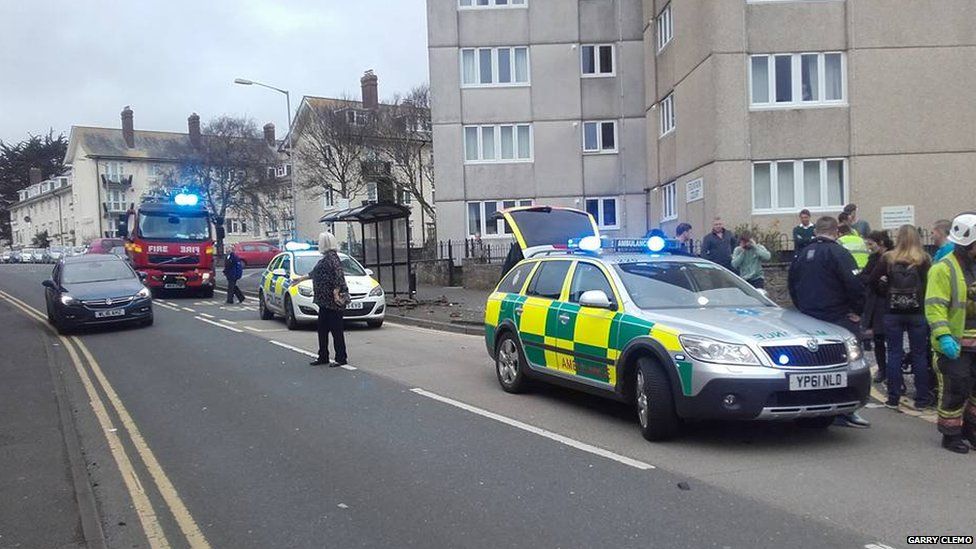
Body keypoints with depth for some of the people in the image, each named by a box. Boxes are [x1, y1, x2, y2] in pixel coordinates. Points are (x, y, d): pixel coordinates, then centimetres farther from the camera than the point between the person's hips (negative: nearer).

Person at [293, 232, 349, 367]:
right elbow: (314, 273, 30)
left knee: (336, 330, -5)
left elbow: (338, 276, -22)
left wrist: (336, 293, -24)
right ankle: (323, 357, 22)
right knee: (322, 329, 14)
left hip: (332, 301, -10)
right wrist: (301, 279, 39)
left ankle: (341, 358, 1)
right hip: (325, 301, 10)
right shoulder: (326, 258, 17)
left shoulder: (331, 257, -14)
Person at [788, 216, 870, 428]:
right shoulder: (838, 253, -11)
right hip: (838, 319, -7)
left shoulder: (803, 254, 11)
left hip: (809, 318, 7)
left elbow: (791, 283, 19)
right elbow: (855, 284, -18)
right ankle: (845, 412, -3)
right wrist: (857, 311, -5)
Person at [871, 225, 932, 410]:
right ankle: (921, 399, 12)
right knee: (919, 355, 7)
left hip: (893, 313, 1)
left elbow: (873, 281, 0)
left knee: (894, 354, 5)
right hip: (917, 313, 0)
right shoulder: (923, 259, -4)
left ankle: (893, 399, 8)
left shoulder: (888, 258, -3)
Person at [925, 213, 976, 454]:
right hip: (955, 343, -7)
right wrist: (944, 336, -28)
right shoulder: (943, 269, -11)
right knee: (955, 391, -2)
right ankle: (951, 436, 10)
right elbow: (934, 306, -18)